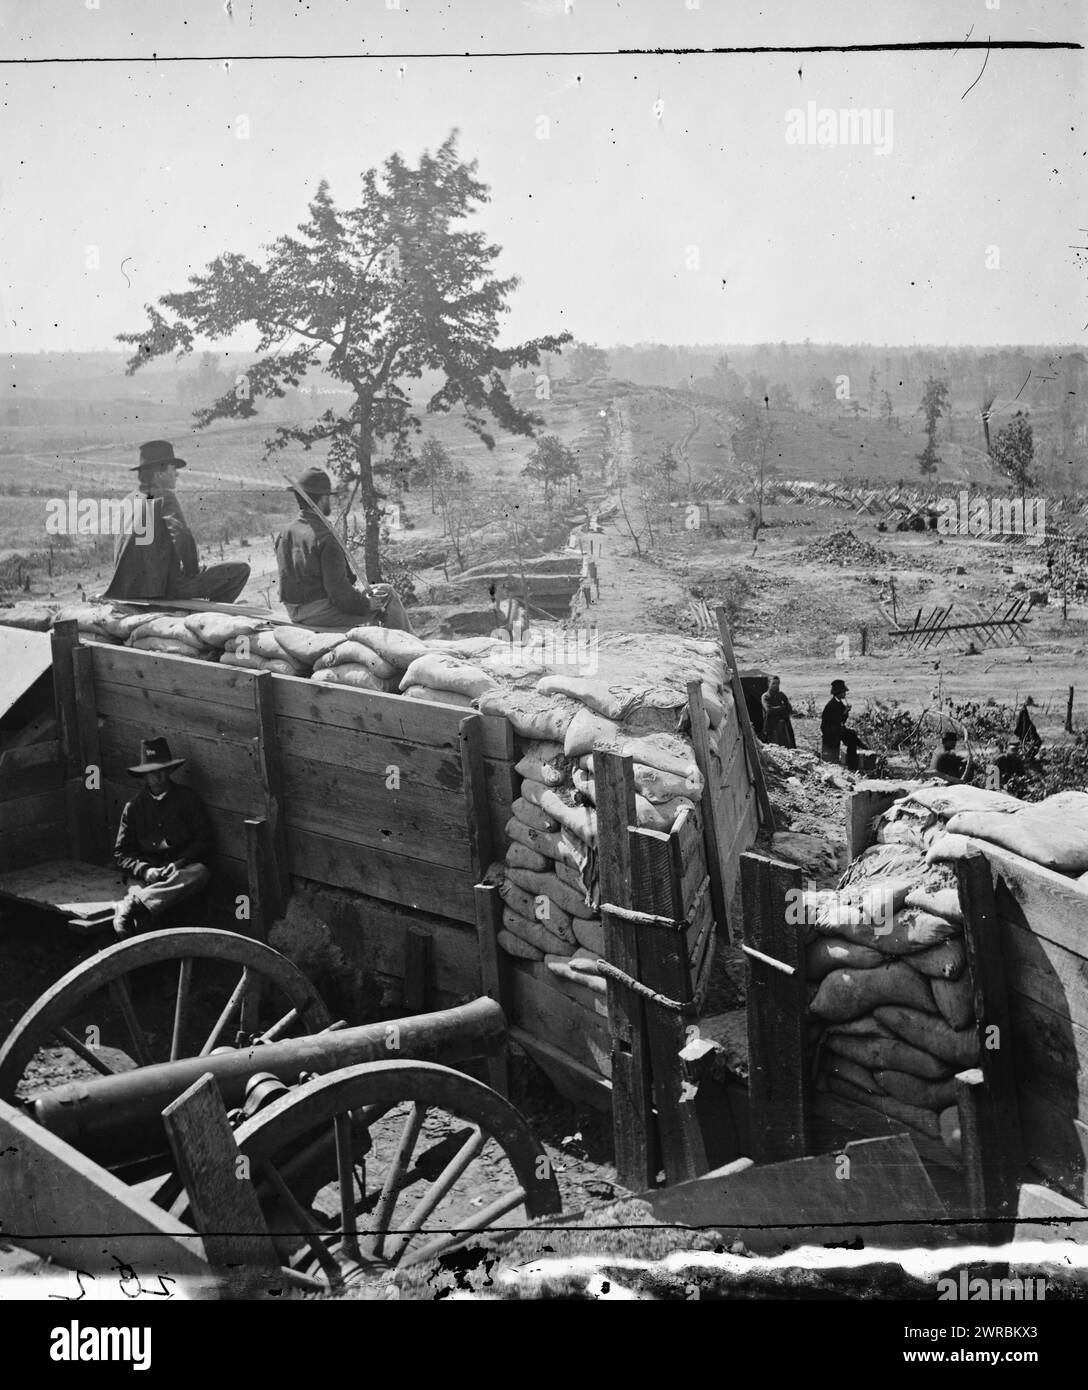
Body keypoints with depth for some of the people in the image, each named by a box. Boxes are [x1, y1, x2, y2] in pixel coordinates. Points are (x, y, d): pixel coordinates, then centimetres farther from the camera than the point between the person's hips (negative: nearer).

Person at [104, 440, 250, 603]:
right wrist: (192, 570, -7)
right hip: (162, 590, -8)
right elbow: (182, 537, -23)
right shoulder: (165, 498, -9)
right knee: (240, 571, -5)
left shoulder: (129, 500, 13)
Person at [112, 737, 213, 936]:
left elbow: (203, 840, 8)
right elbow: (121, 853, 11)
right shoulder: (134, 806, 14)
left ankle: (133, 903, -48)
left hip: (182, 868, 0)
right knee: (137, 887, -34)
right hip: (145, 873, 1)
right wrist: (145, 870, -10)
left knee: (199, 872, -35)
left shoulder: (187, 798, 13)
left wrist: (179, 863, -10)